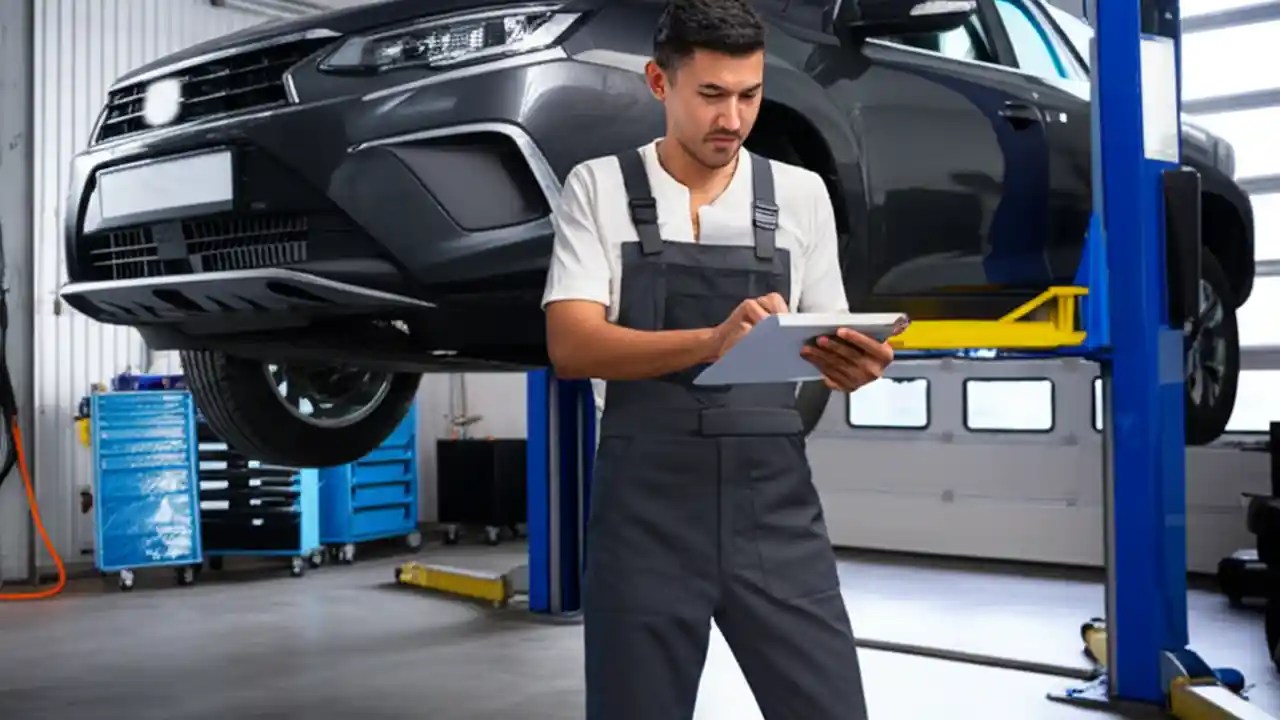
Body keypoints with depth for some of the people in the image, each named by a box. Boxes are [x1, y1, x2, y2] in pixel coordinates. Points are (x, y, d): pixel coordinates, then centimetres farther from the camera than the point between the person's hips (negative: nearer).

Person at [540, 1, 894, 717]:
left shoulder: (801, 193, 7)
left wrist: (854, 364, -15)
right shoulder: (599, 187, 1)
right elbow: (572, 344, -11)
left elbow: (831, 345, 11)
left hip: (776, 511, 2)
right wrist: (713, 340, -28)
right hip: (646, 514, -1)